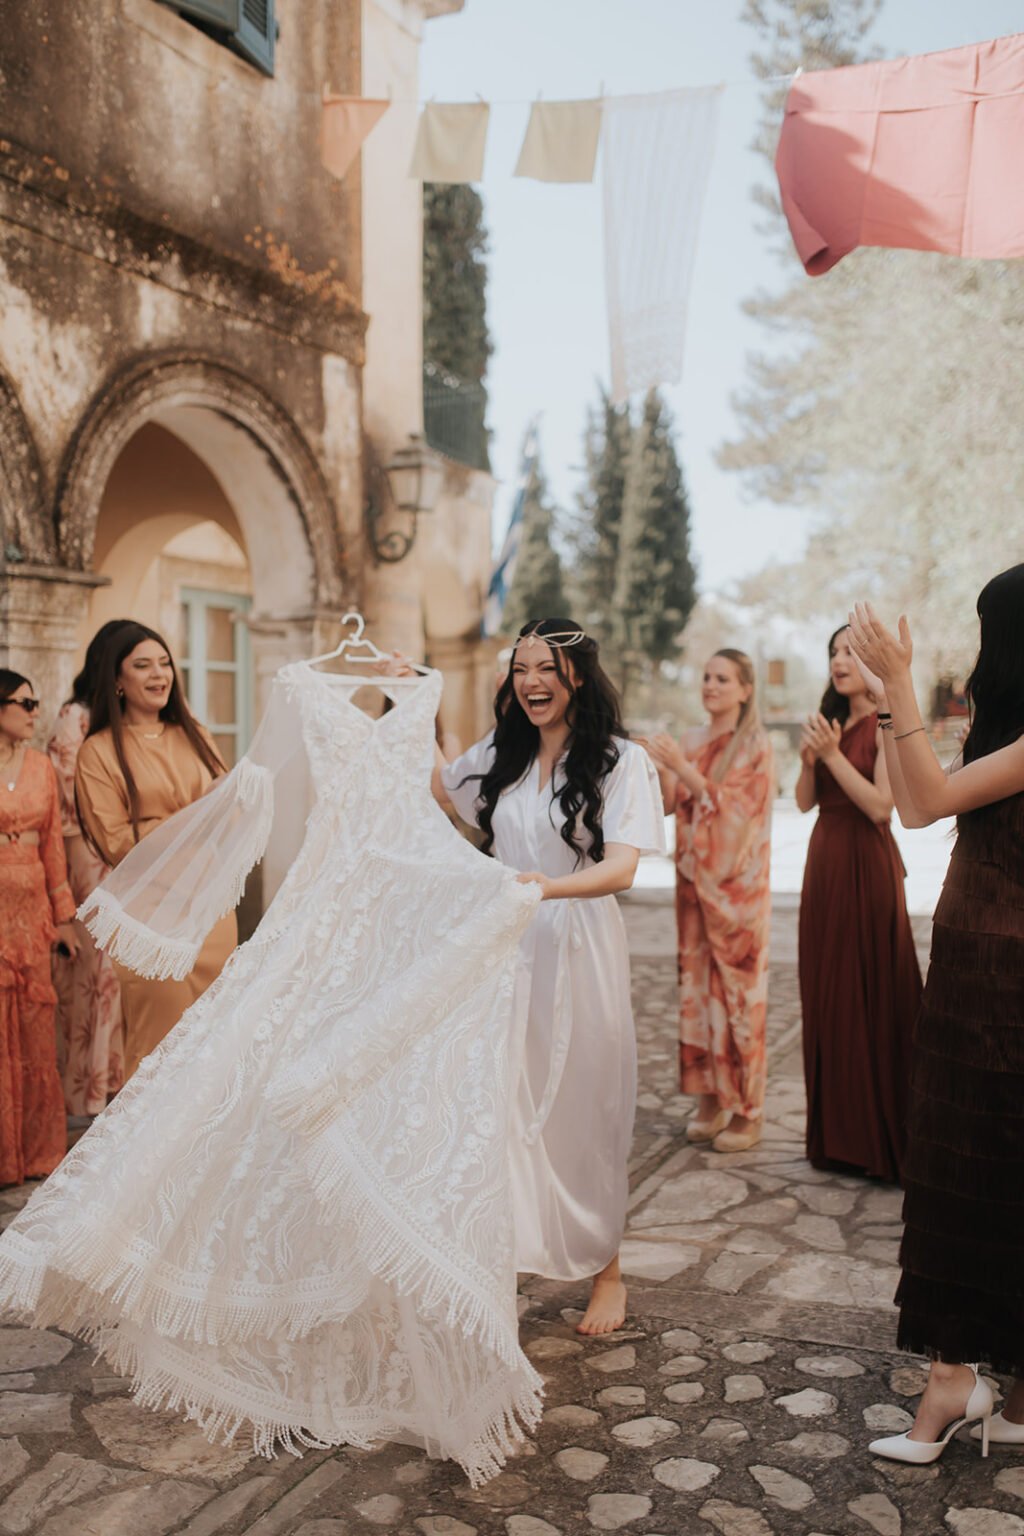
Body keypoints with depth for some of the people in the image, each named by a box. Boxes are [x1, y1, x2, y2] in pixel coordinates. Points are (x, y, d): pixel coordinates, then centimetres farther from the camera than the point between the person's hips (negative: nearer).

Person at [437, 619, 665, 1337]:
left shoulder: (621, 760, -7)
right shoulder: (498, 757, 9)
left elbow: (620, 869, -17)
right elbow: (436, 787, 25)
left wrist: (547, 886, -35)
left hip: (579, 949, -4)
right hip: (503, 946, 4)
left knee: (582, 1110, 6)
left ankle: (605, 1272, 22)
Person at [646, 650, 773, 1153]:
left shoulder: (755, 747, -6)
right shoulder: (692, 741, 9)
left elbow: (731, 809, -14)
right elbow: (668, 803, 6)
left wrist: (683, 767, -21)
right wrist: (660, 767, -12)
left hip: (736, 885, -5)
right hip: (693, 880, 5)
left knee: (737, 990, -1)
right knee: (697, 985, 7)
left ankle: (746, 1110, 8)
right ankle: (709, 1098, 18)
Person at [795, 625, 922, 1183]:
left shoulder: (885, 725, -9)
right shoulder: (831, 721, 13)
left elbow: (881, 806, -17)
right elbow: (805, 801, 11)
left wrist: (833, 754, -18)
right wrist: (809, 759, -6)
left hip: (867, 867, -7)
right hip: (824, 863, 8)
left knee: (871, 996, -2)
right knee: (826, 995, 11)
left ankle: (882, 1140, 10)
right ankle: (838, 1134, 24)